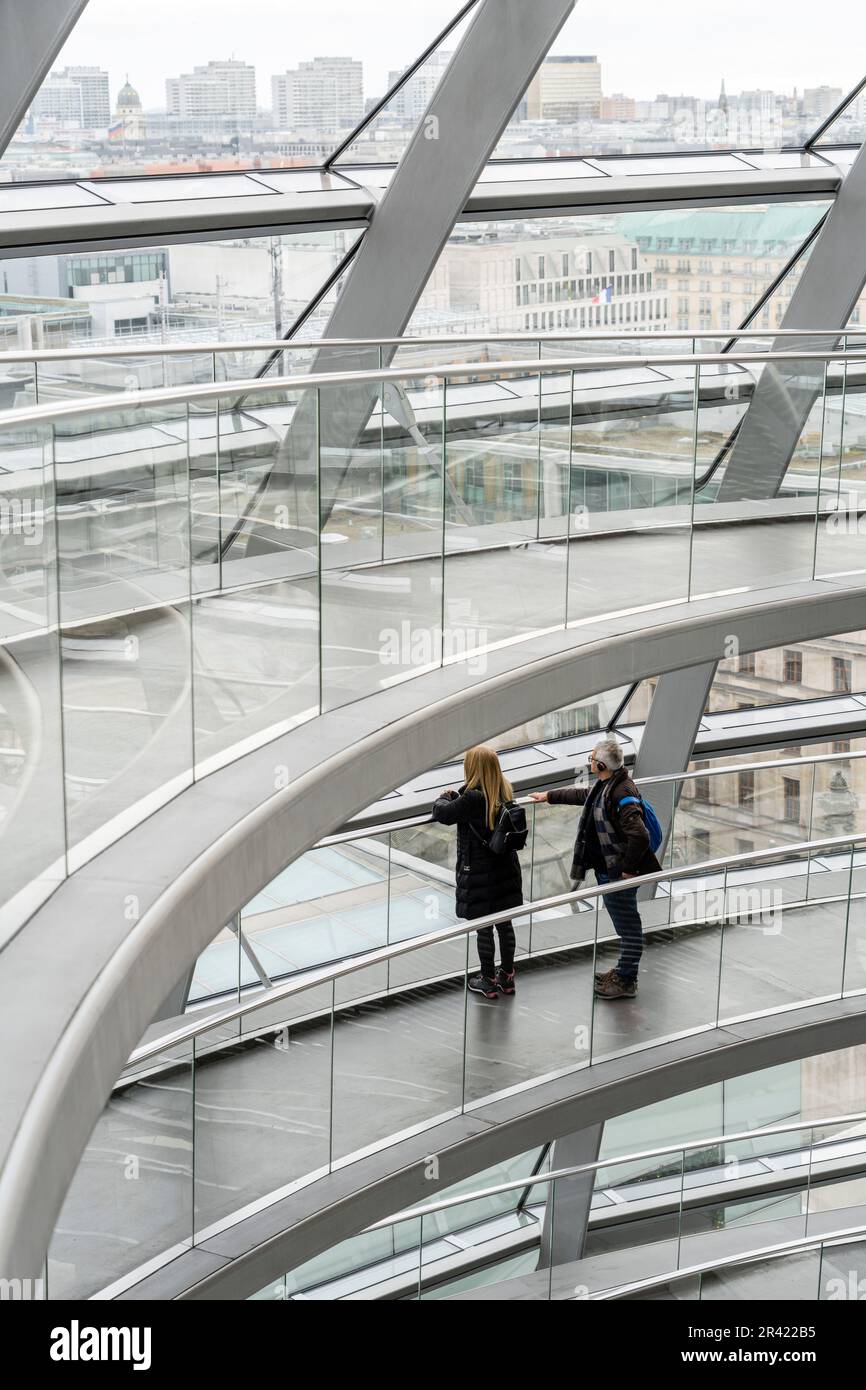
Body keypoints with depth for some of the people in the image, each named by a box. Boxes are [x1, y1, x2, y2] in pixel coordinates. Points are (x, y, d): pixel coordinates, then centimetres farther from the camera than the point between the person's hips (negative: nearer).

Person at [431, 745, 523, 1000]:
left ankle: (489, 982, 18)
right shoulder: (505, 793, -3)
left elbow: (442, 814, -13)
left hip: (478, 873, -7)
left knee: (484, 928, 7)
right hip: (505, 870, 7)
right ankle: (507, 977, 30)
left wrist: (443, 798, 8)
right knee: (505, 924, 17)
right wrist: (454, 796, 12)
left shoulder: (472, 799, -24)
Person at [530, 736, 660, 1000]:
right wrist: (549, 796, 38)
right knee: (624, 924, 22)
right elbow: (582, 794, 30)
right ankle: (623, 971, 35)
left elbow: (639, 836, -33)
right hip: (606, 870, 10)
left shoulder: (622, 794, -26)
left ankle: (626, 982, 11)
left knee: (628, 926, 3)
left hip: (619, 874, -10)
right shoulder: (603, 786, 6)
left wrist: (628, 870, -23)